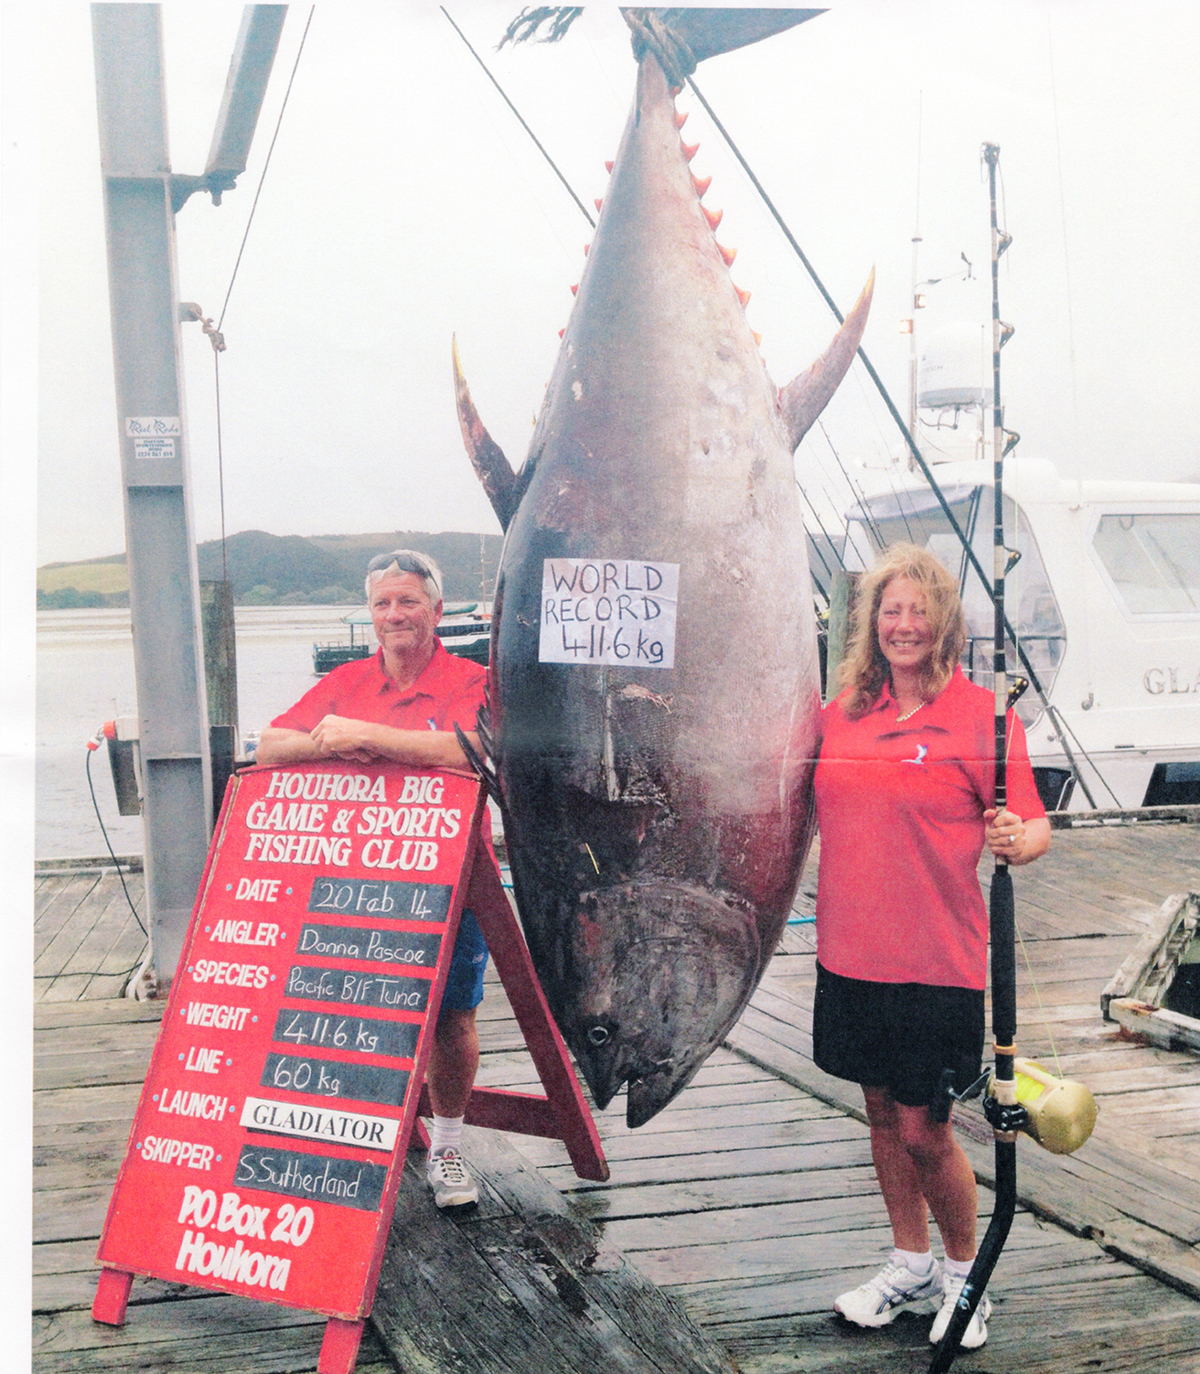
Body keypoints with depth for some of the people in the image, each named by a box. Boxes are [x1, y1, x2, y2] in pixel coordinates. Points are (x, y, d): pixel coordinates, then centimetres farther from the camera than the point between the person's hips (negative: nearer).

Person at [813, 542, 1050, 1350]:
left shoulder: (981, 715, -9)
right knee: (882, 1114, 16)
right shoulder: (846, 710, 6)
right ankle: (911, 1266, 34)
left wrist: (1015, 841, -31)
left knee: (924, 1130, 2)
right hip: (852, 952, 5)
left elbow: (1035, 828, -11)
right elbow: (814, 806, 21)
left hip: (938, 963, -5)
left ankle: (966, 1274, 26)